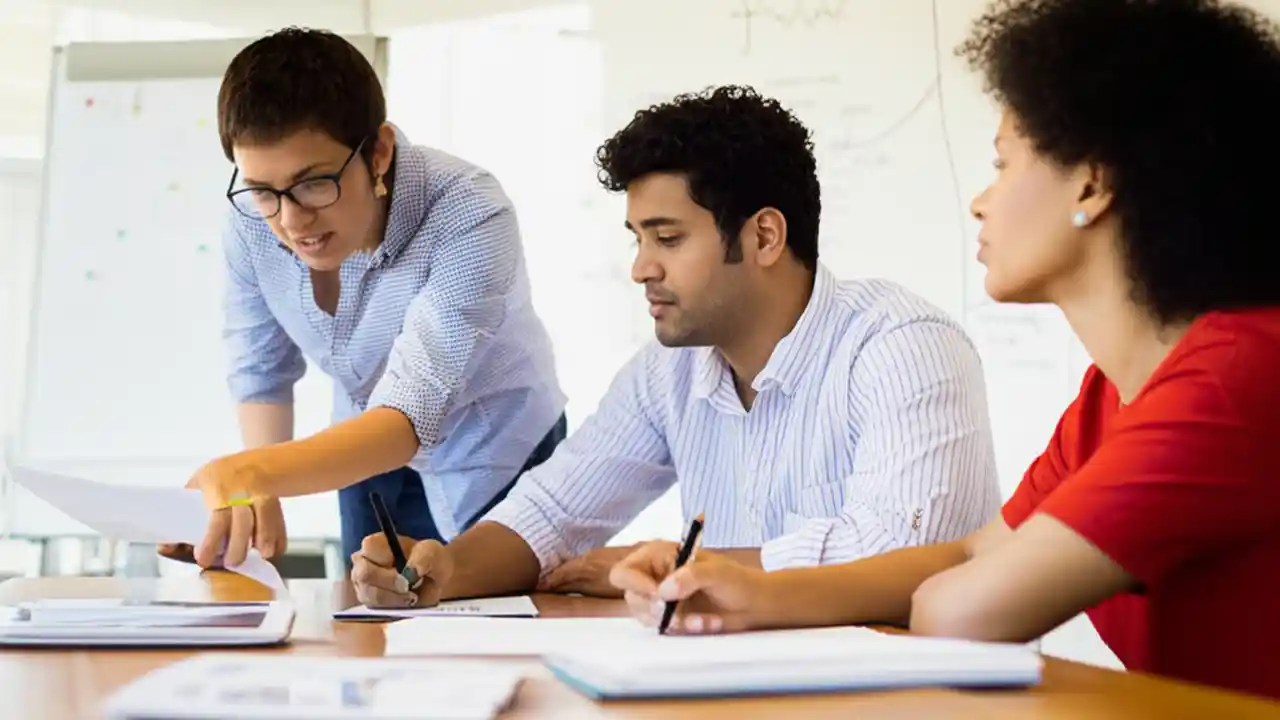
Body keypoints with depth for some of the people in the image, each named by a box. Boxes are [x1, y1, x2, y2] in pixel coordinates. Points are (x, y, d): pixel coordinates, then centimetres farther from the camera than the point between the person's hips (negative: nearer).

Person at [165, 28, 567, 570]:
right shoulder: (252, 220, -21)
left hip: (497, 462, -3)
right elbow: (259, 368, -4)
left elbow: (409, 416, -44)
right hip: (370, 459, 4)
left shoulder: (468, 218, -36)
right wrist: (259, 495, -14)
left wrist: (252, 474, -59)